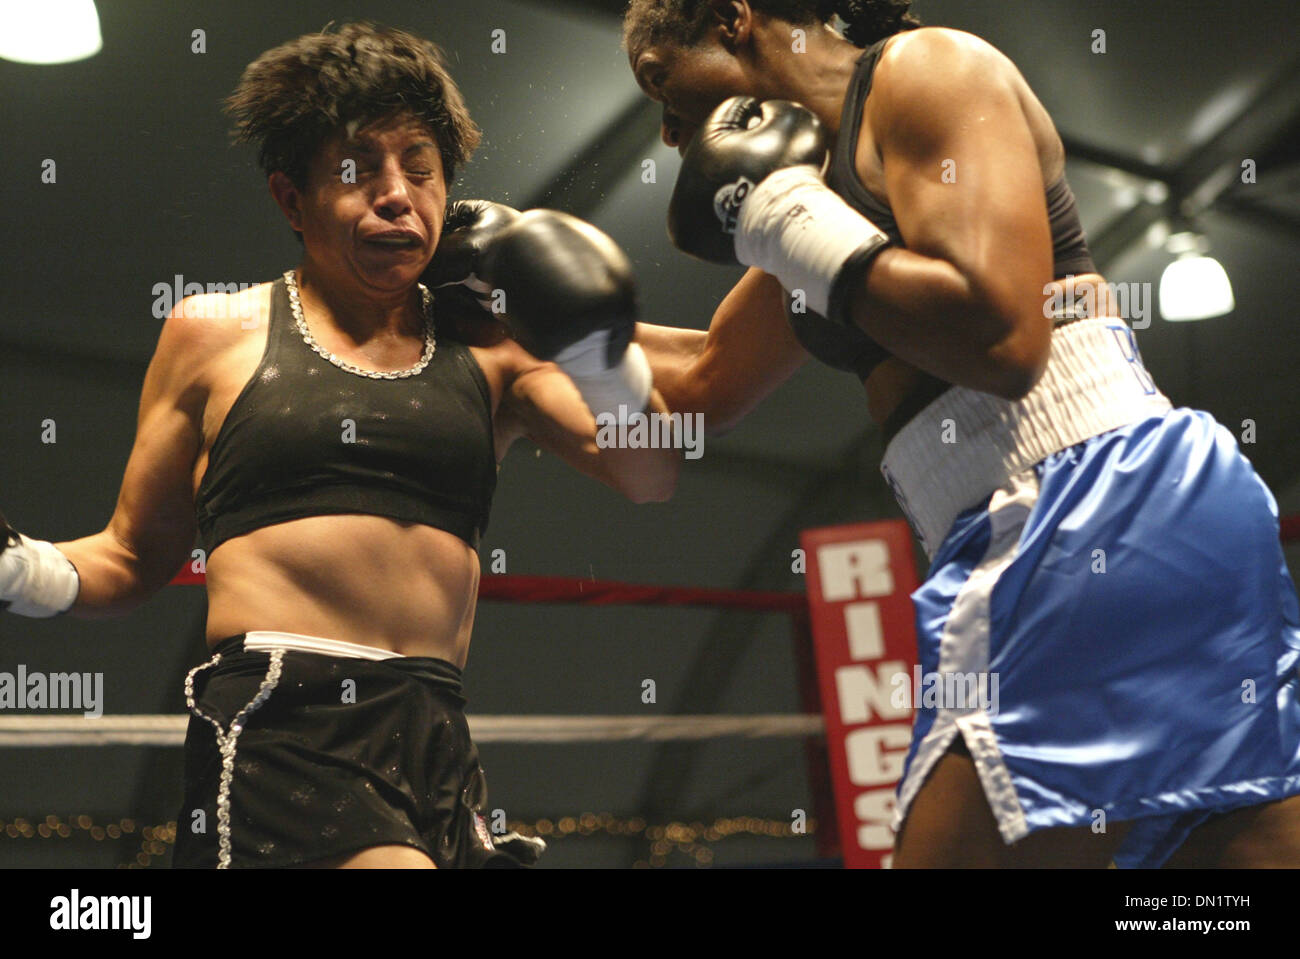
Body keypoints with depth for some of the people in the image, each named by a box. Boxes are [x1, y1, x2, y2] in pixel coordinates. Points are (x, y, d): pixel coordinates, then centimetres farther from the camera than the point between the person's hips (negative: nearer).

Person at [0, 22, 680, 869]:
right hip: (278, 726, -4)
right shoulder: (219, 335, 12)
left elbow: (652, 477, 9)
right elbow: (132, 559, 17)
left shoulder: (488, 354, 17)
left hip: (439, 743, 4)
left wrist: (598, 352, -6)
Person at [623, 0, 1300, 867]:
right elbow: (705, 384, 37)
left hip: (1107, 503, -10)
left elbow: (1000, 335, -20)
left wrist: (786, 221, -9)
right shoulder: (830, 163, 23)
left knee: (949, 850, -13)